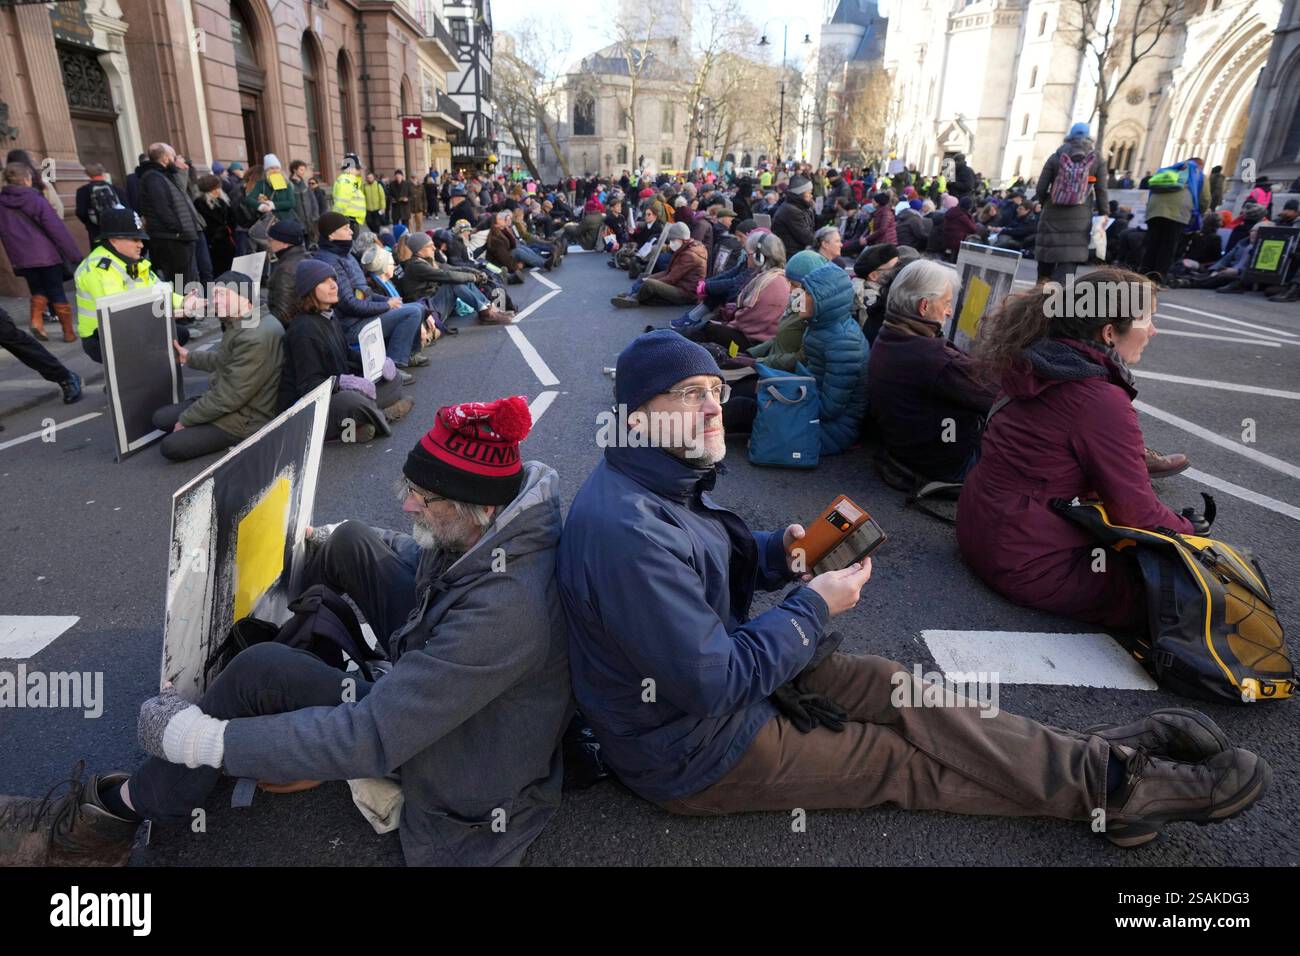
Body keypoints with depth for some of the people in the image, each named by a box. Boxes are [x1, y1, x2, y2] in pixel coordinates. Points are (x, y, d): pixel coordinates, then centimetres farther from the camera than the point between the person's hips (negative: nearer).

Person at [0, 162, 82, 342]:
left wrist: (15, 259, 15)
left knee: (37, 291, 20)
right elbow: (58, 230, -12)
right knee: (57, 293, 6)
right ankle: (69, 332, 10)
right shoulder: (36, 201, -10)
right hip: (47, 256, -4)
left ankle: (36, 319, -2)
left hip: (22, 259, 4)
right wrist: (75, 256, -9)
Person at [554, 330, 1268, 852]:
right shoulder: (627, 533, -35)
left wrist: (778, 554, -7)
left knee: (901, 689, 2)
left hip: (725, 665, 8)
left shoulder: (664, 477, -2)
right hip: (696, 750, -8)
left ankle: (1100, 758, 9)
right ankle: (1109, 785, 11)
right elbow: (714, 684, -31)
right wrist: (815, 607, -20)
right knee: (903, 757, -1)